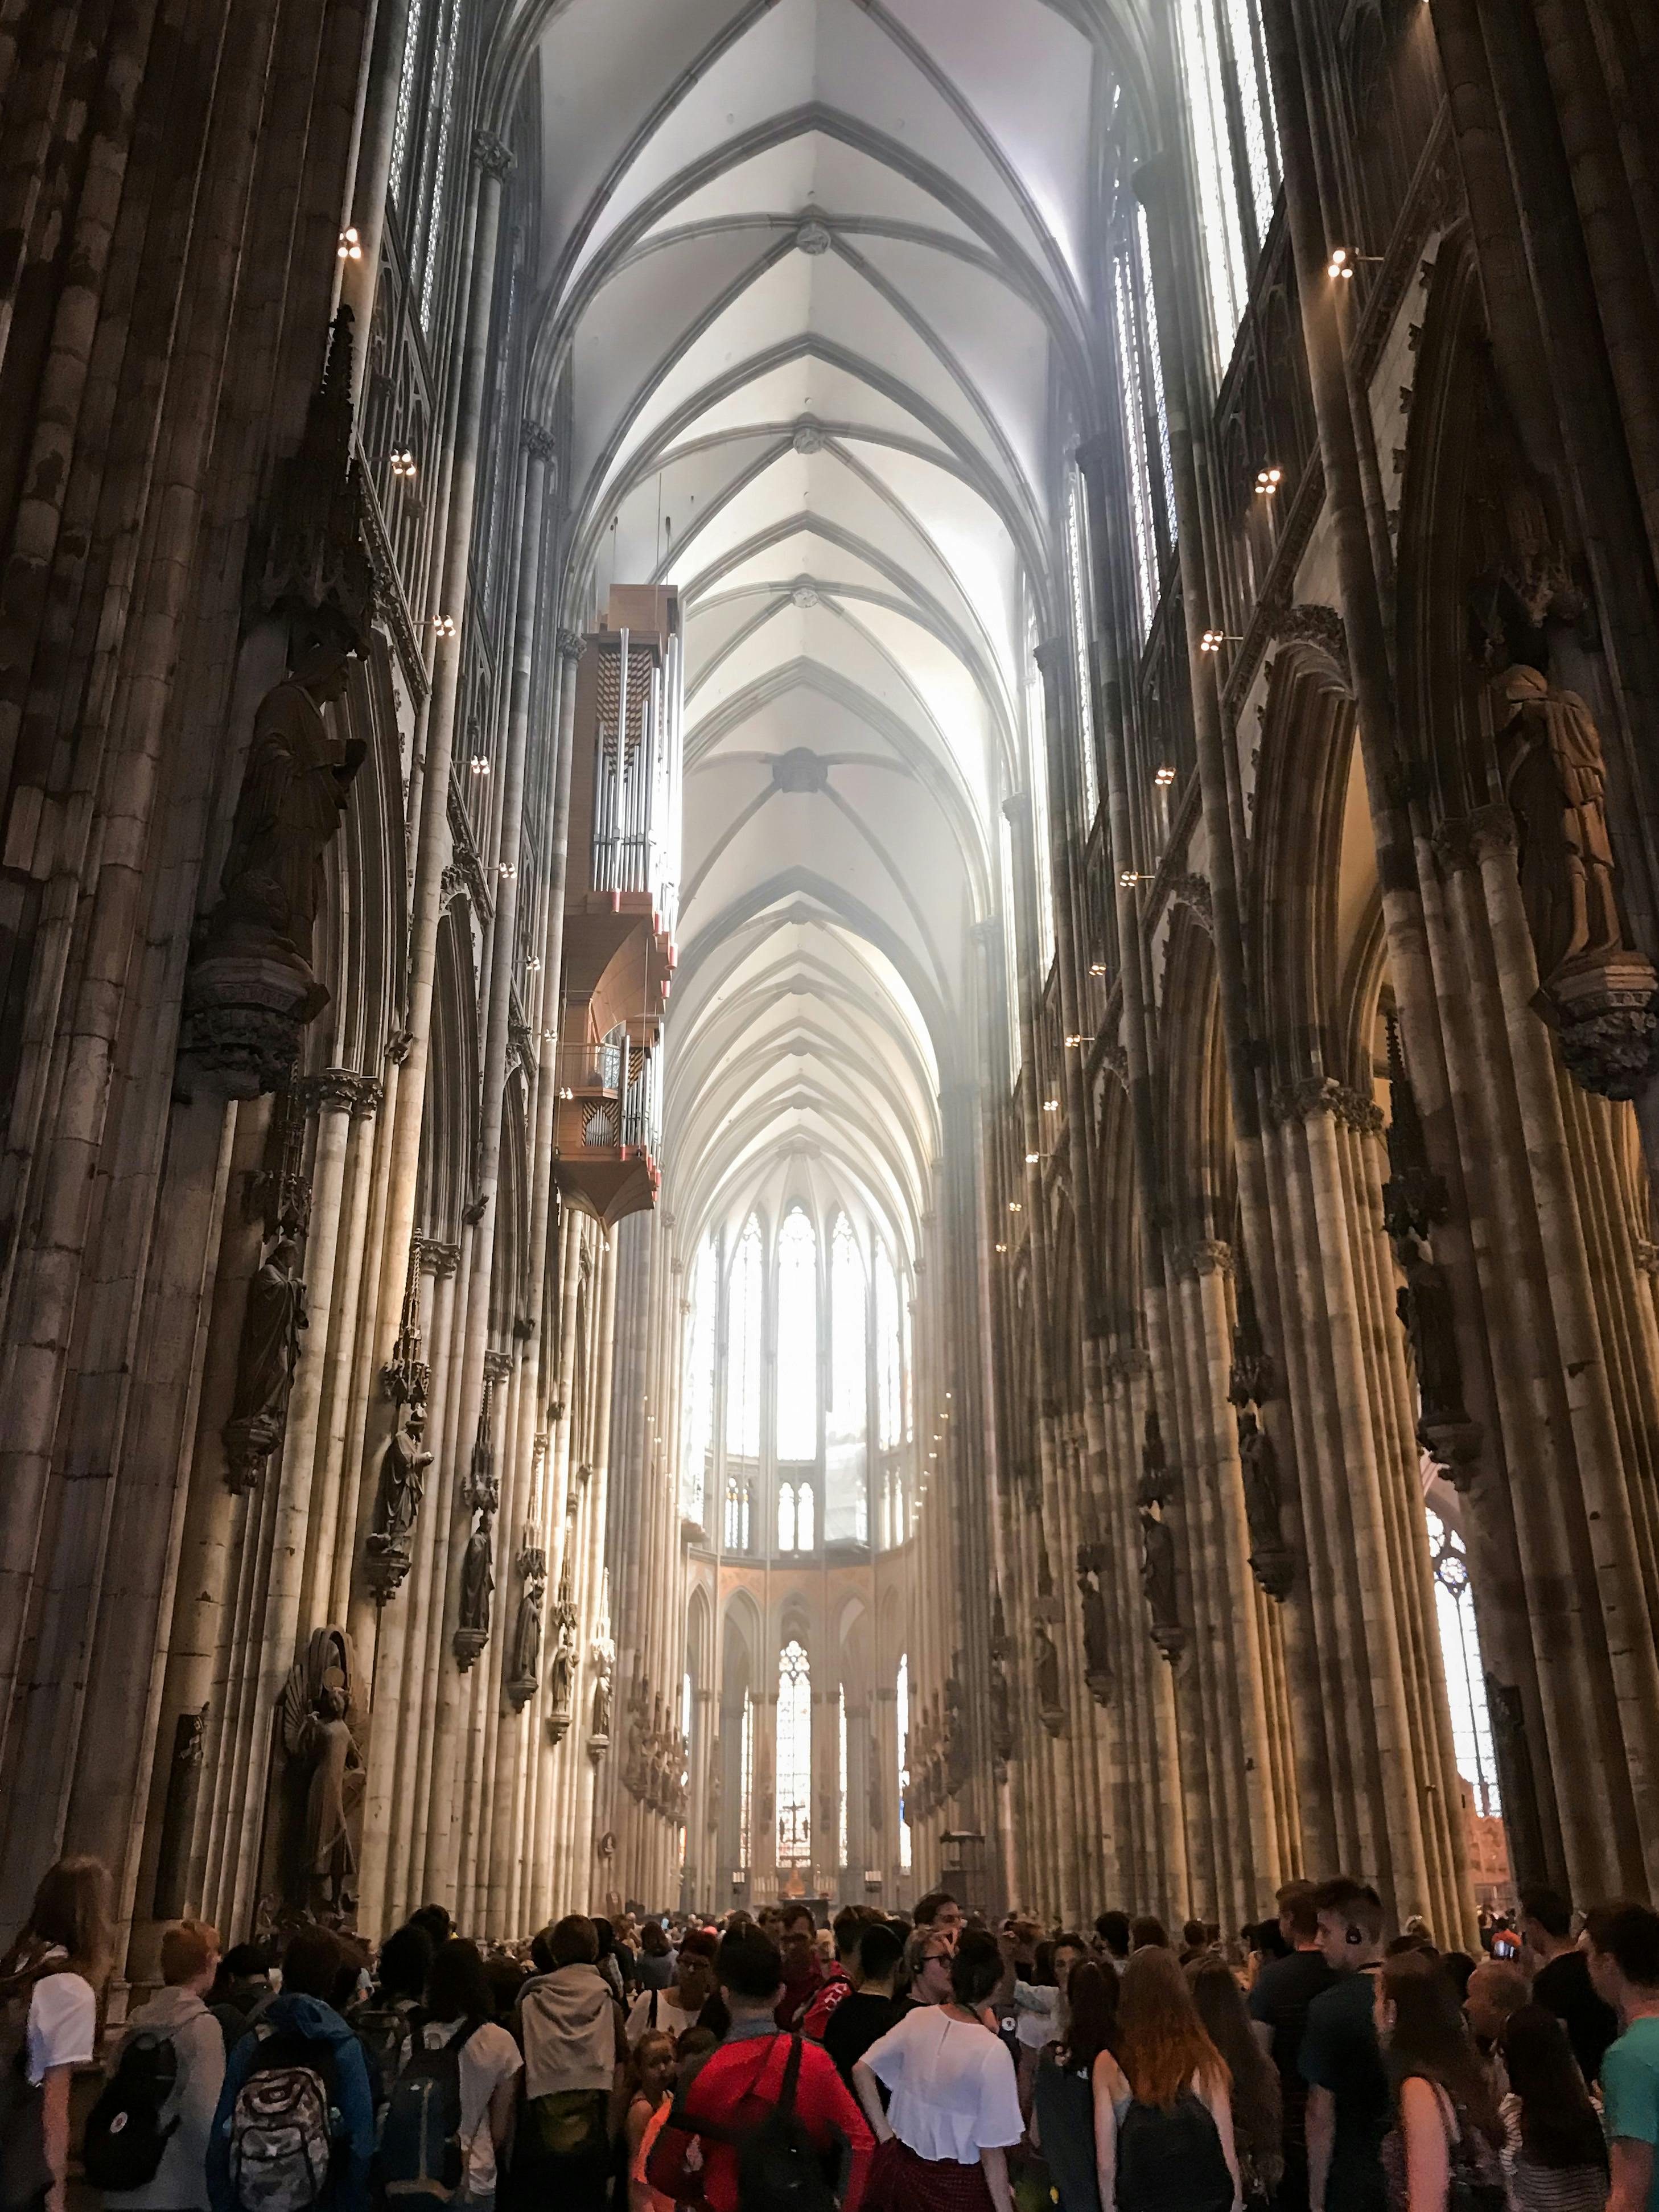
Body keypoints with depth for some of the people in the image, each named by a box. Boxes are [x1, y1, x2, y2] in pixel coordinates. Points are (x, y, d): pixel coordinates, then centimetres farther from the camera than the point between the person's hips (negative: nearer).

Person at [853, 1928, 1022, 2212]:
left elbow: (861, 2071, -2)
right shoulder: (992, 2052, -21)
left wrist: (885, 2134, 3)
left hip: (901, 2165, 4)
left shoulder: (917, 2019, -9)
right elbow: (992, 2149, -16)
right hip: (958, 2184, -4)